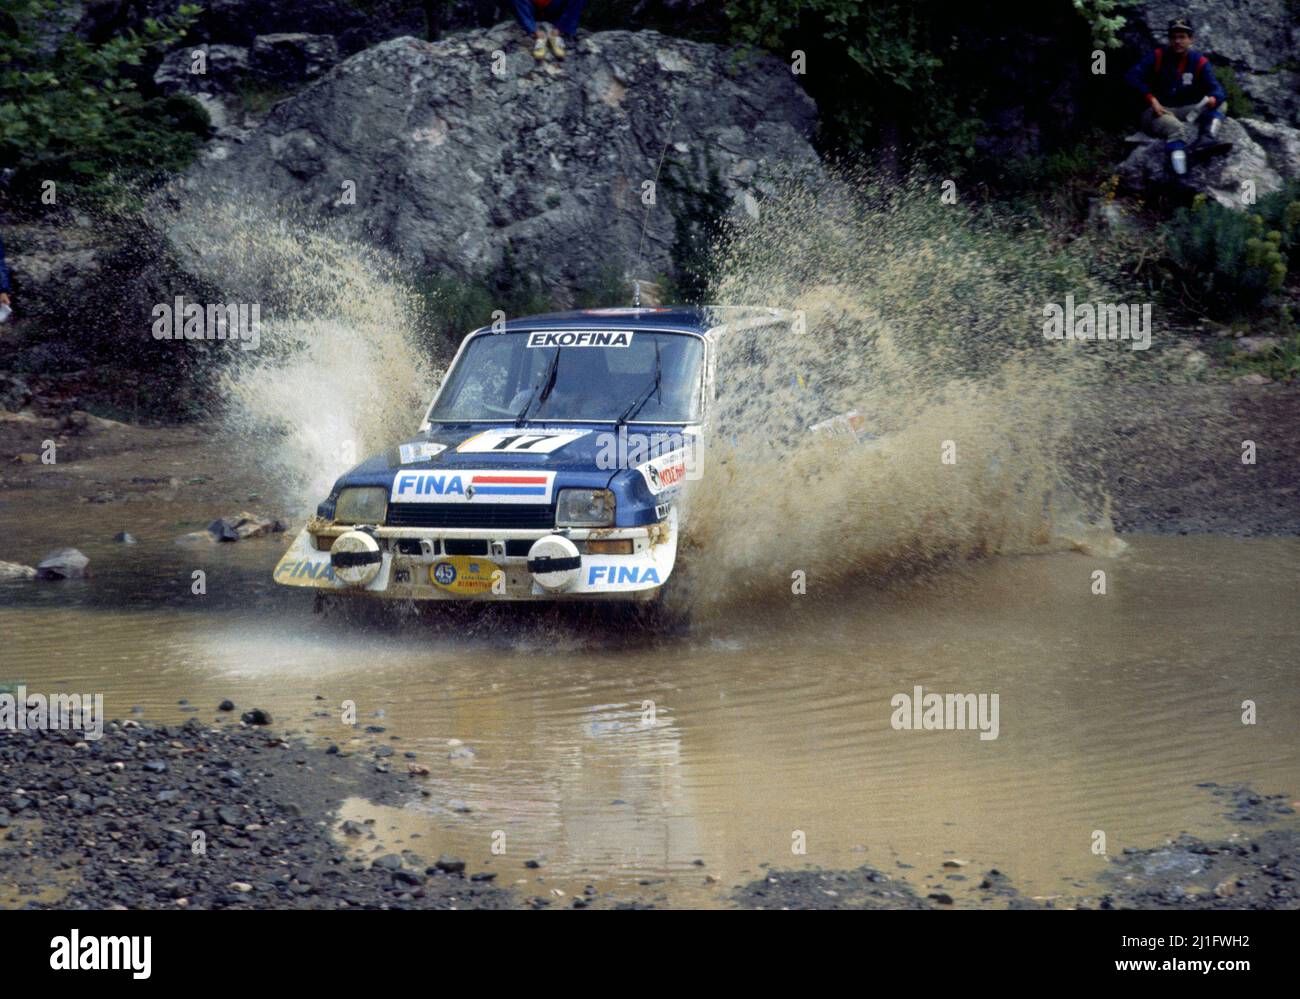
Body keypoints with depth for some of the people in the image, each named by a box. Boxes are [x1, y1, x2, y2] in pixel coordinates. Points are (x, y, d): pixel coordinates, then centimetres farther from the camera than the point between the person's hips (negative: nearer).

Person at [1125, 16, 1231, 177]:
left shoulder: (1200, 62, 3)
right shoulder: (1158, 56, -2)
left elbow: (1217, 90, -7)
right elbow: (1133, 76, -13)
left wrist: (1213, 99, -34)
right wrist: (1152, 100, -25)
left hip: (1185, 112, 5)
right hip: (1157, 112, -5)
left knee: (1220, 103, -11)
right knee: (1177, 129, -37)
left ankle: (1207, 140, -39)